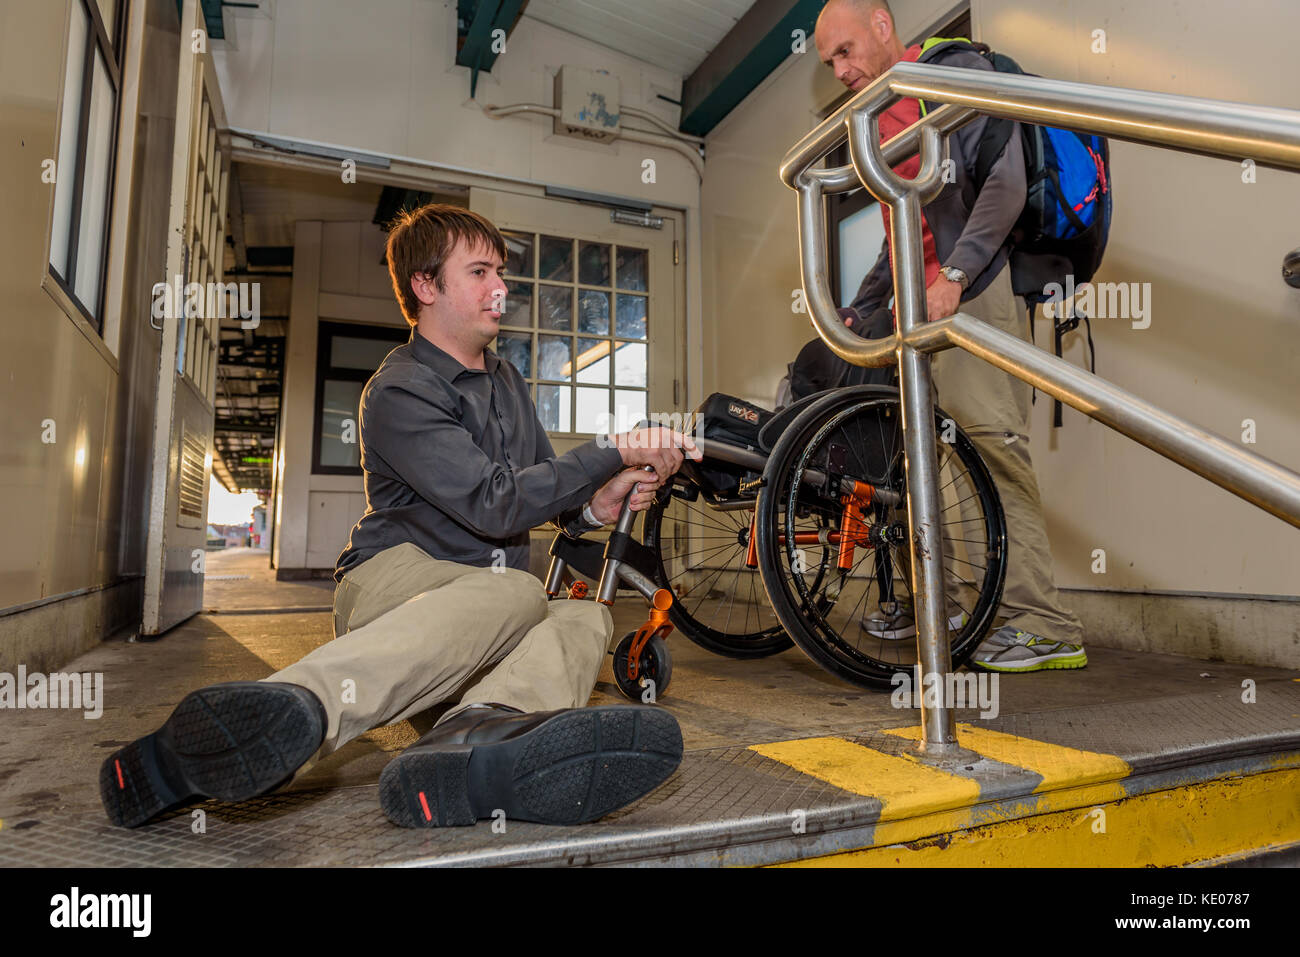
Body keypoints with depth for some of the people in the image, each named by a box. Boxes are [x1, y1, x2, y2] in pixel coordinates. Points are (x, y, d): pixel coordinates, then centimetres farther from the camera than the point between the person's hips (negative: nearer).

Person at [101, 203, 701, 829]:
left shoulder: (507, 382, 19)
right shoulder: (398, 391, -8)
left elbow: (546, 493, 21)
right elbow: (494, 504, -20)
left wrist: (597, 504, -3)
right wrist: (613, 453, -15)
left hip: (492, 601, 7)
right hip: (398, 575, -6)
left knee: (585, 616, -24)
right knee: (515, 592, -37)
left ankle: (480, 730, -56)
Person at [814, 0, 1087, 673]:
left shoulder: (954, 71, 1)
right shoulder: (881, 121, 25)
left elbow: (1005, 181, -14)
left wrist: (953, 275, -26)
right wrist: (856, 312, 24)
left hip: (974, 293, -8)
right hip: (917, 307, 8)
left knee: (991, 441, -15)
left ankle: (1045, 627, -10)